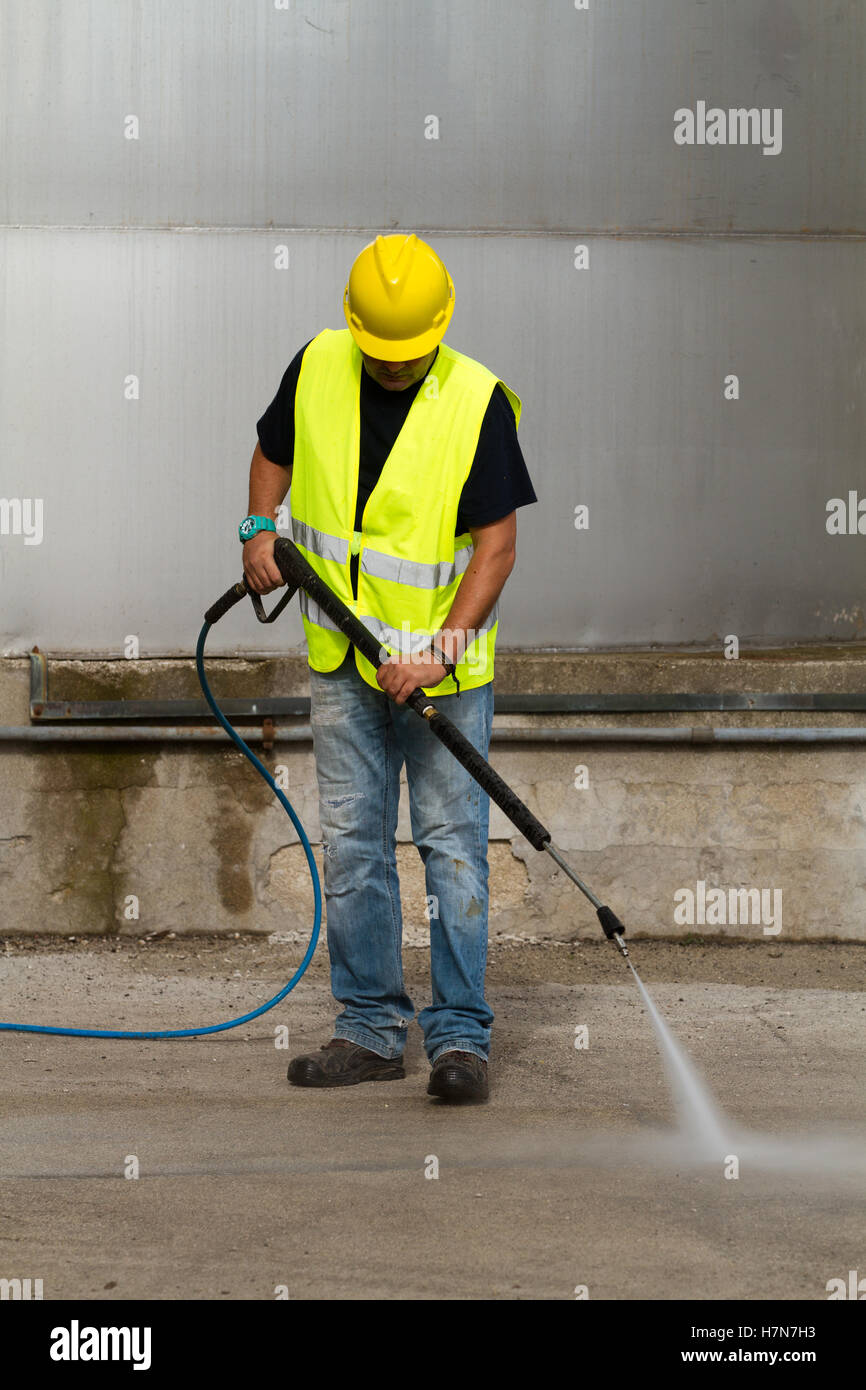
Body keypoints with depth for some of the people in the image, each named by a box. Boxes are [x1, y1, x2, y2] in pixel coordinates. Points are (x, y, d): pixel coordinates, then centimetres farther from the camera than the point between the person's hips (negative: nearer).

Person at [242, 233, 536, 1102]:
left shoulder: (477, 403, -17)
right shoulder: (316, 370, -4)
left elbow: (497, 545, -17)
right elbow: (274, 453, 16)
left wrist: (439, 652, -26)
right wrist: (260, 530, -3)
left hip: (443, 662, -4)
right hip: (342, 659, 4)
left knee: (452, 843, -5)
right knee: (351, 845, 8)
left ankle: (459, 1035, -2)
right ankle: (371, 1030, 15)